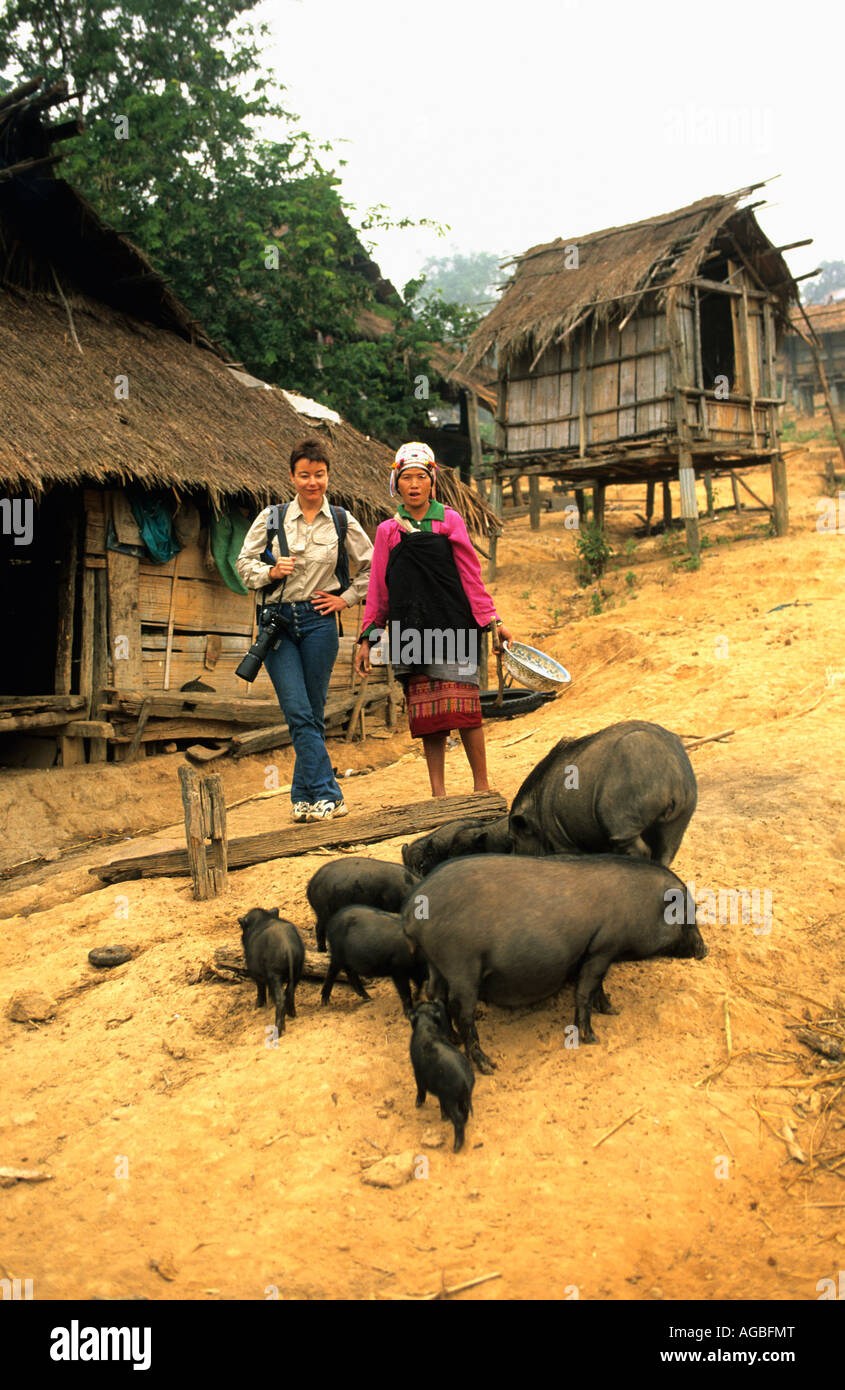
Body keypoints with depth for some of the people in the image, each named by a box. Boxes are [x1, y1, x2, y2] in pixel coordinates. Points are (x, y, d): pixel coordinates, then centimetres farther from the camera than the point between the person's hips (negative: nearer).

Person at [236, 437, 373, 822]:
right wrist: (271, 571, -8)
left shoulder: (342, 522, 7)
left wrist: (347, 598, 6)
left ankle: (305, 796, 11)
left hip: (318, 621, 0)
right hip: (278, 620, 0)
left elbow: (372, 565, 16)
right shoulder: (271, 517, 6)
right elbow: (244, 563, 10)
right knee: (298, 713, -10)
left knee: (313, 714, 2)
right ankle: (328, 796, -9)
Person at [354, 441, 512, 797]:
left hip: (452, 626, -2)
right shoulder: (388, 531, 11)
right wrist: (367, 638, 11)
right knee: (426, 714, 1)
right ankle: (438, 792, 7)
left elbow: (470, 575, 6)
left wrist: (492, 620, 0)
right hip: (411, 631, 2)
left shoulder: (449, 521, 6)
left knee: (462, 707, -8)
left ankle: (481, 786, 3)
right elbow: (378, 589, 15)